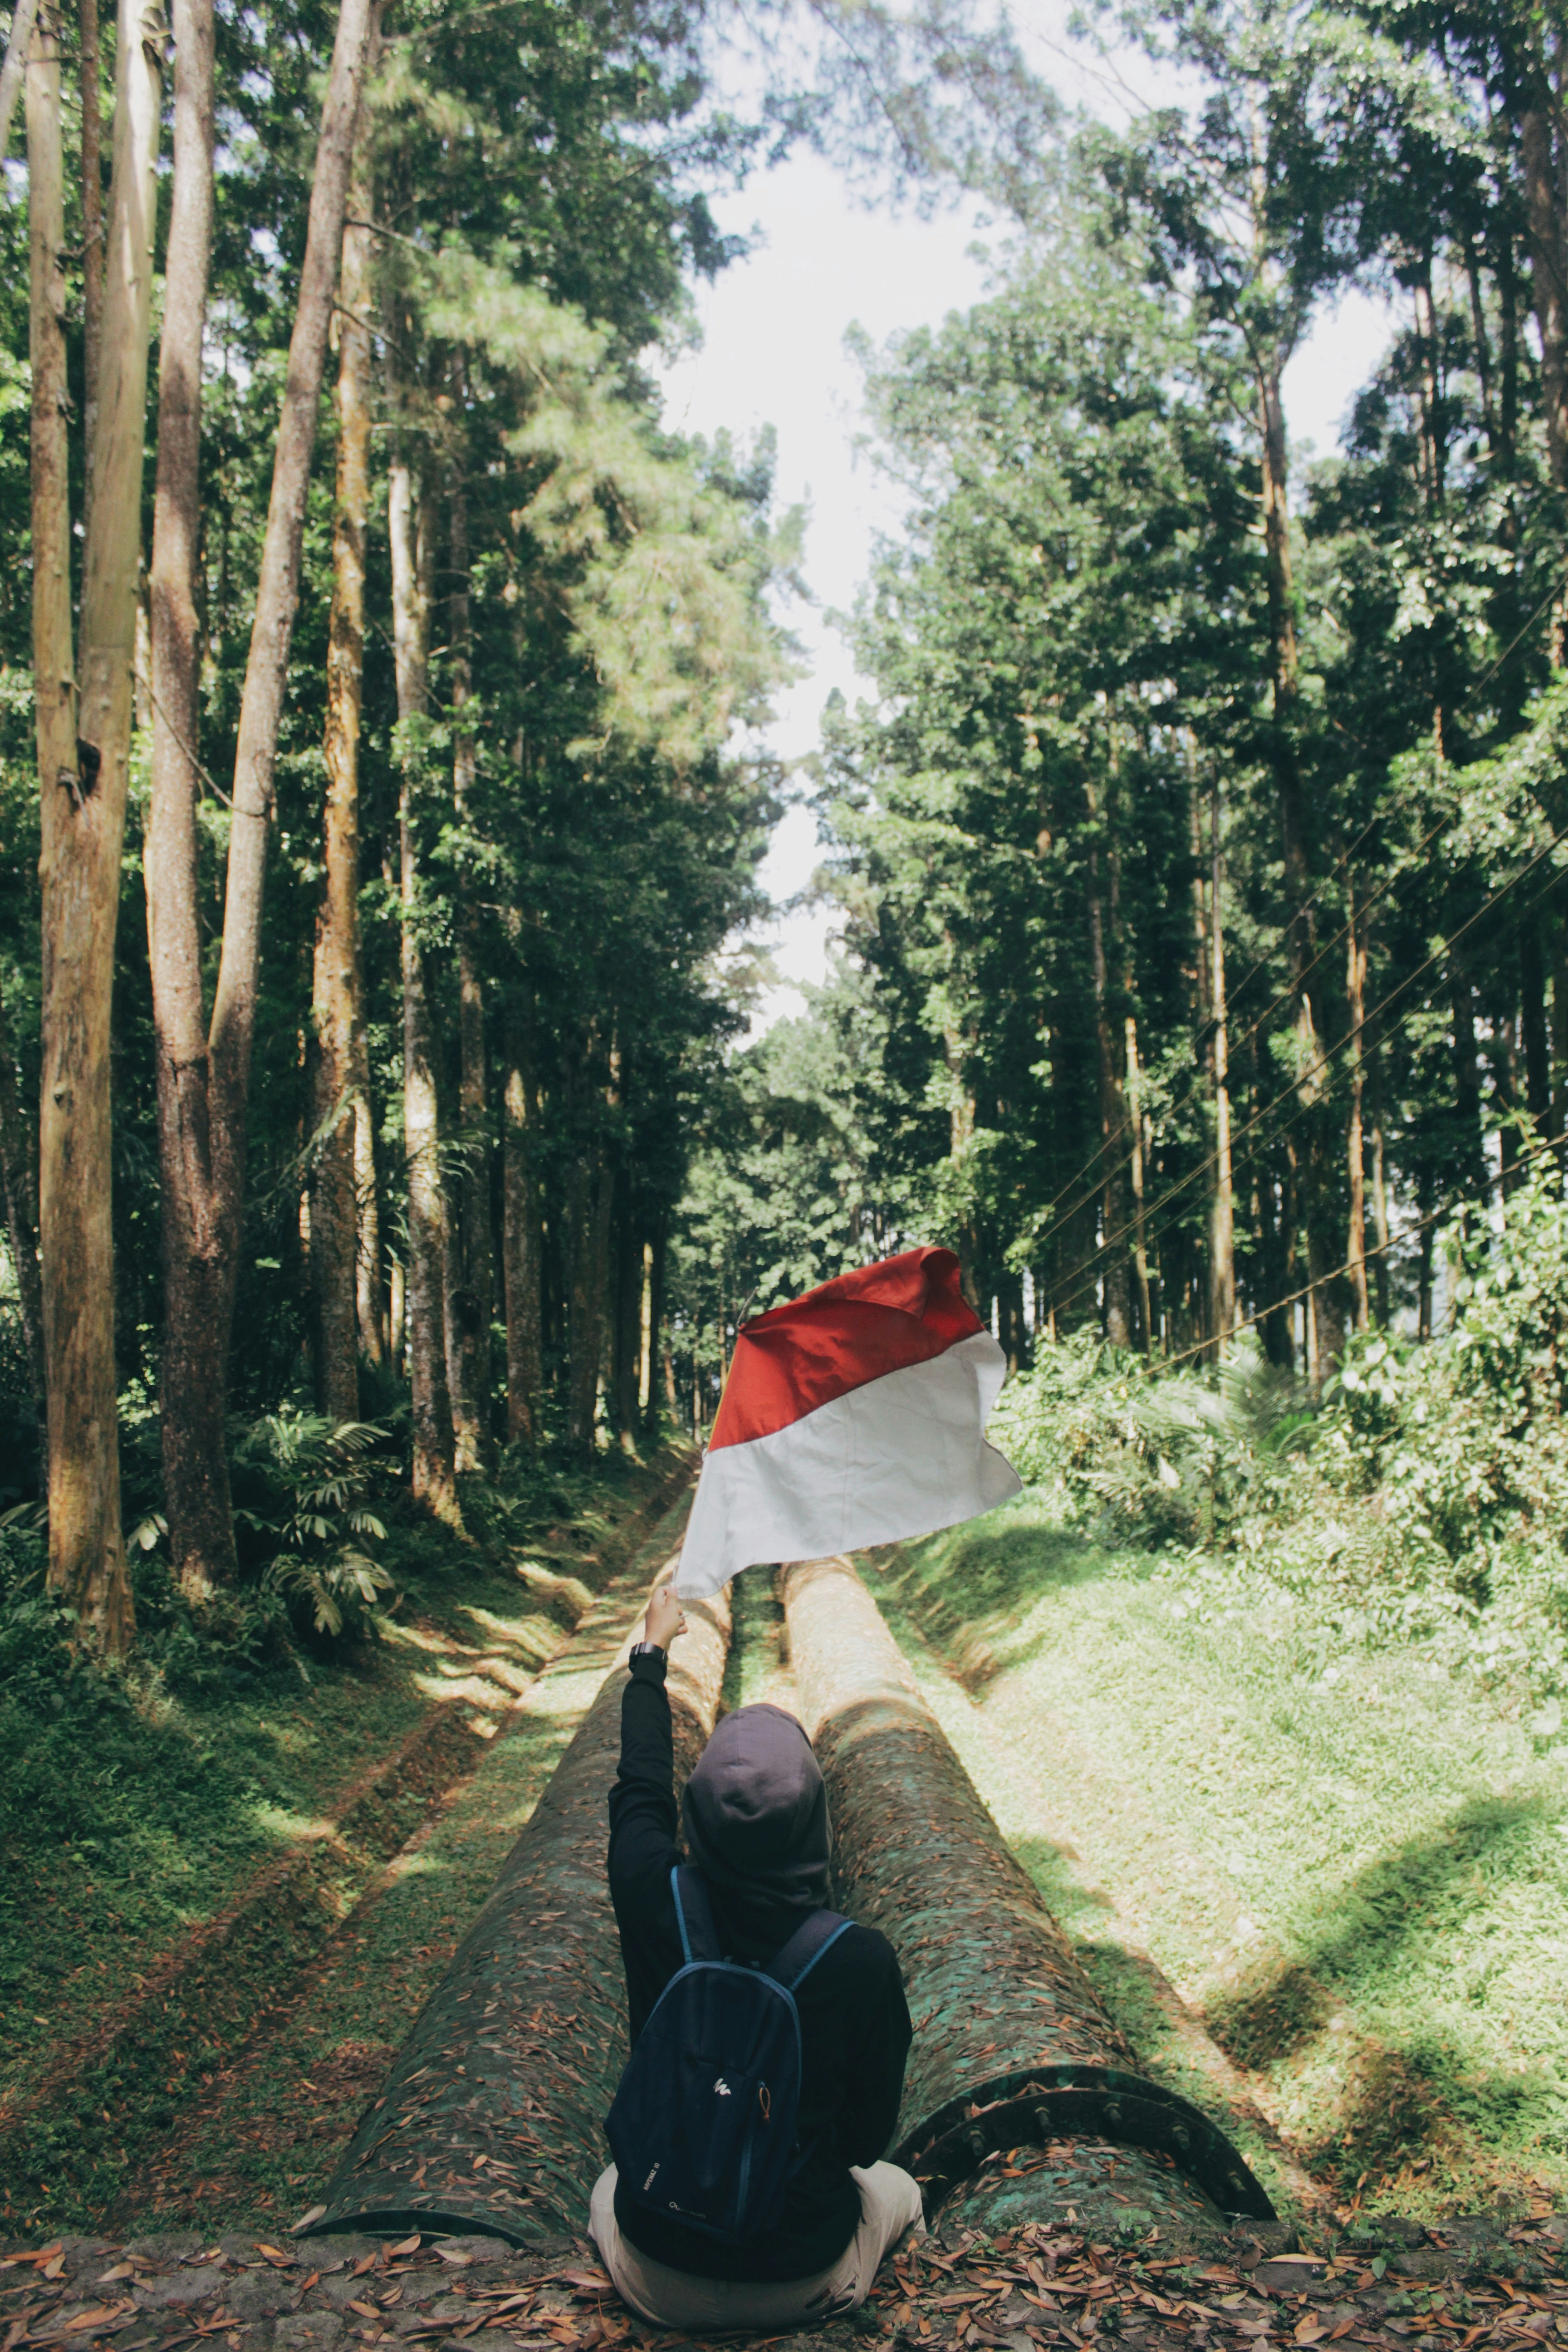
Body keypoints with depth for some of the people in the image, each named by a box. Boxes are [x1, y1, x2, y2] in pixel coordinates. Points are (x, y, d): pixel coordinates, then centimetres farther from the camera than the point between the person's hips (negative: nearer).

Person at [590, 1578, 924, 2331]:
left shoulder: (652, 1904, -21)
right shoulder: (863, 1959, -25)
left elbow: (640, 1787, 1)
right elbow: (871, 2131, -9)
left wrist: (651, 1653, 17)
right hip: (805, 2283, -1)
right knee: (895, 2187, 31)